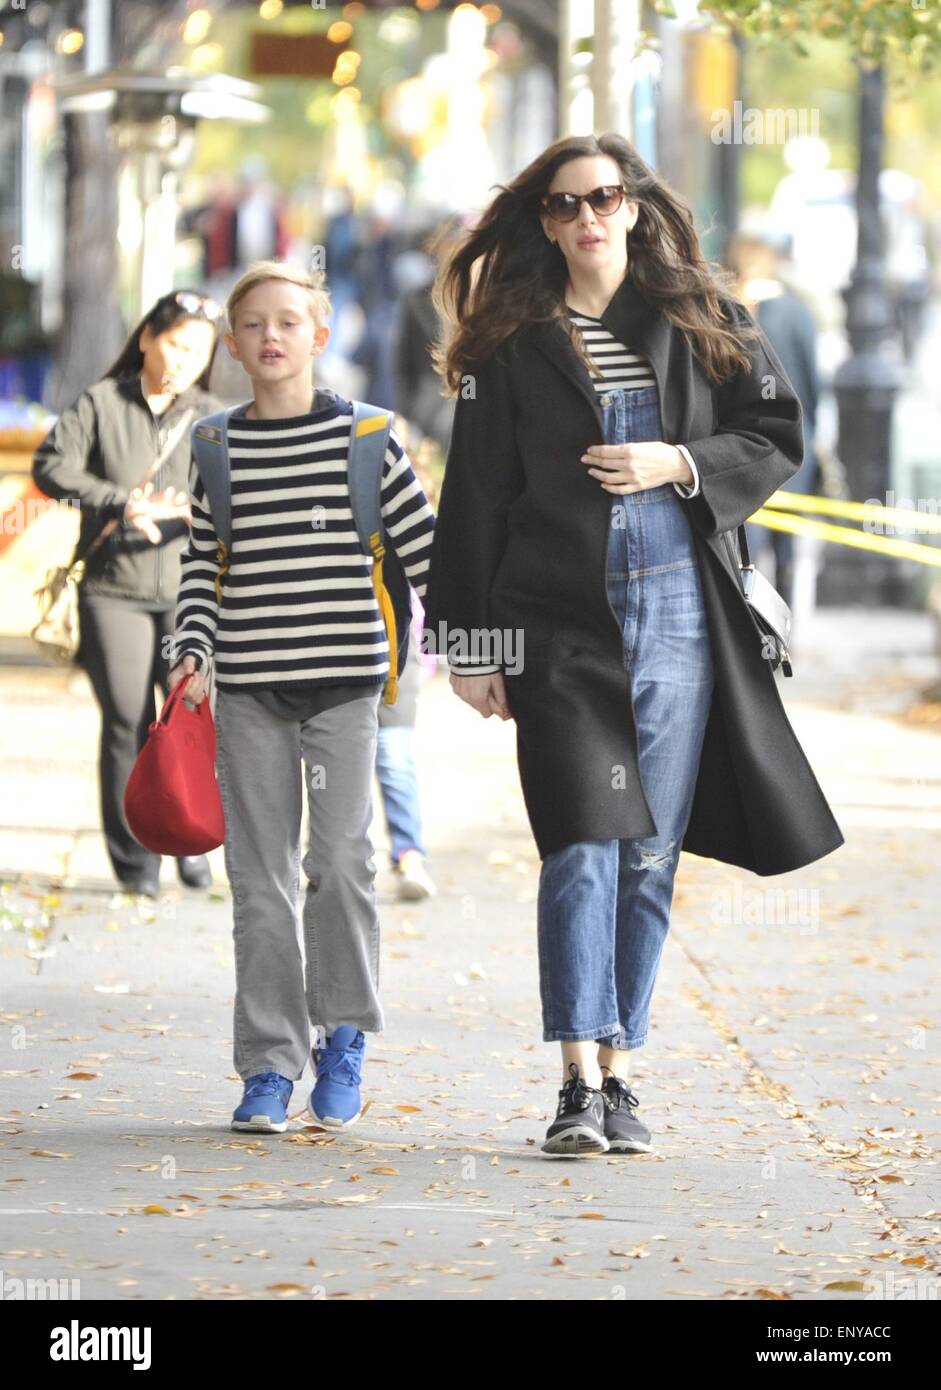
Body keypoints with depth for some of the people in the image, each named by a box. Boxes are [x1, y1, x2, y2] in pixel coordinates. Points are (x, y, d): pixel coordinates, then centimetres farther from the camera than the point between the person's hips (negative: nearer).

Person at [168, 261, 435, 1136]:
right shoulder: (220, 448, 7)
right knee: (260, 877, 2)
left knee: (340, 858, -11)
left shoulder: (363, 437, 2)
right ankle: (269, 1064, 8)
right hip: (249, 687, 2)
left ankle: (342, 1035, 8)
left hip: (343, 678, -2)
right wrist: (191, 654, -1)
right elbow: (201, 565, 11)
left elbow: (422, 546, 5)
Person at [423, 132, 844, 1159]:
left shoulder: (700, 322, 8)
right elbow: (475, 498, 6)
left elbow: (776, 438, 9)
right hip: (562, 623, -2)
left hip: (678, 613, 2)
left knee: (651, 853, 4)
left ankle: (619, 1078, 12)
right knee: (583, 846, -13)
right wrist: (473, 643, 2)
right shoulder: (512, 346, 5)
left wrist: (679, 464, -9)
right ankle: (579, 1085, -14)